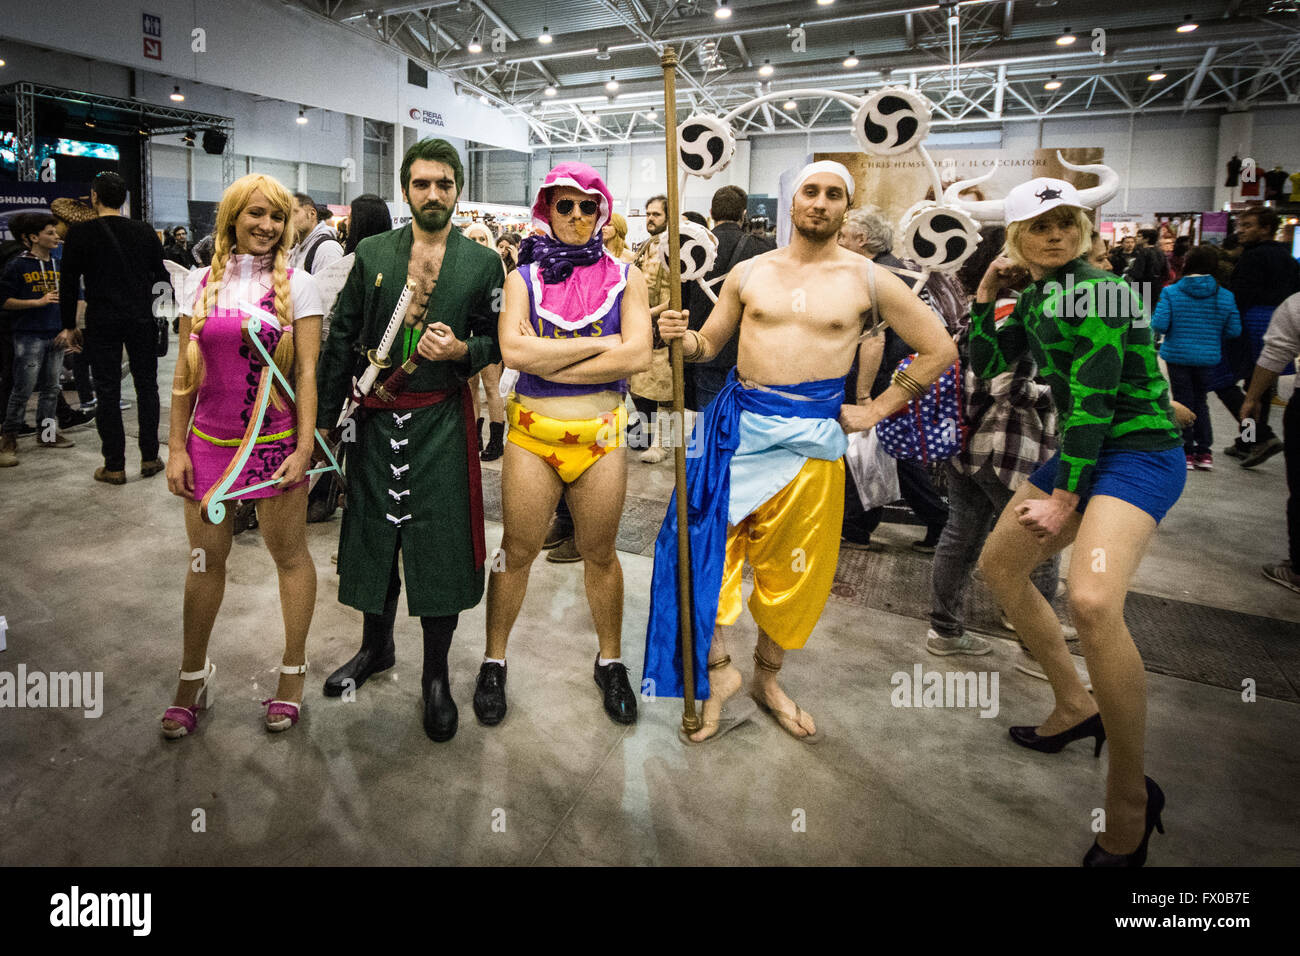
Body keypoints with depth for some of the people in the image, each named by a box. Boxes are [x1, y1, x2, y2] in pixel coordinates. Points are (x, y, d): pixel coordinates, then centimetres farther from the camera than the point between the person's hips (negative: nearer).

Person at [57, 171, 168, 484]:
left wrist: (69, 326, 6)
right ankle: (150, 458, 12)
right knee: (146, 386, 10)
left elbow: (69, 283, -2)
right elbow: (162, 276, 7)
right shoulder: (145, 231, 4)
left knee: (108, 391, 3)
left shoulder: (80, 233, -3)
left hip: (102, 321, -2)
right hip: (141, 319, 2)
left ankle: (114, 466, 6)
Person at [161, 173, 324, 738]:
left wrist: (305, 446, -11)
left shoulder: (295, 284, -2)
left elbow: (307, 372, -5)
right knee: (205, 558, 12)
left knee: (289, 554, 8)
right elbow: (185, 373, 7)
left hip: (275, 443, -3)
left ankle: (293, 671, 24)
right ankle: (192, 676, 29)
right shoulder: (204, 282, 6)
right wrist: (177, 447, 3)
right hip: (209, 442, 3)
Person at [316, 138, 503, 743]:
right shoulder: (371, 254, 6)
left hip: (442, 421, -2)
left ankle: (436, 675, 18)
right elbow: (341, 339, 6)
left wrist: (461, 350, -16)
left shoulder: (483, 262, 2)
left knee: (440, 542, 1)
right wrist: (323, 417, 4)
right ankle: (376, 647, 36)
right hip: (376, 418, 2)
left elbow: (497, 342, 6)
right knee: (374, 532, 13)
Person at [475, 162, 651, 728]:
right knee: (517, 552, 8)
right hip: (532, 433, 0)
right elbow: (513, 349, -15)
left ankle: (610, 661, 31)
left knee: (599, 554, 13)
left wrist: (551, 363, -14)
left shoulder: (624, 277, 3)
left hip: (601, 434, 1)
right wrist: (600, 344, -14)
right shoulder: (523, 277, 2)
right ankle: (494, 662, 27)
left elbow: (638, 354, -12)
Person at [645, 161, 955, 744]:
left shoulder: (868, 279, 2)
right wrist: (681, 337, -10)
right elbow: (709, 345, 14)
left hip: (811, 435, 0)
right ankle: (718, 667, 9)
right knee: (706, 544, -10)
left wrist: (877, 410, 2)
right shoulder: (749, 273, 7)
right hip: (738, 425, 1)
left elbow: (940, 350, 7)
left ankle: (767, 679, 29)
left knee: (792, 570, 9)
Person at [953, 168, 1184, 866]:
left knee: (1091, 600, -32)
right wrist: (985, 295, 6)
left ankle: (1130, 800, -14)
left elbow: (1093, 397, -20)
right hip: (1083, 450, 10)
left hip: (1138, 453, -10)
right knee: (998, 565, 17)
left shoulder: (1093, 288, -16)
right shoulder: (1036, 297, 10)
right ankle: (1074, 706, 32)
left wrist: (1064, 499, -18)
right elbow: (985, 363, 19)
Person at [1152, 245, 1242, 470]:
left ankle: (1186, 452, 9)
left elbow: (1158, 325, -17)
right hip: (1208, 357, 3)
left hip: (1177, 356, -2)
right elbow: (1234, 330, -2)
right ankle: (1204, 452, 15)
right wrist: (1212, 331, 17)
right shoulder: (1225, 296, -3)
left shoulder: (1170, 293, -11)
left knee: (1182, 402, 8)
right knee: (1201, 402, 16)